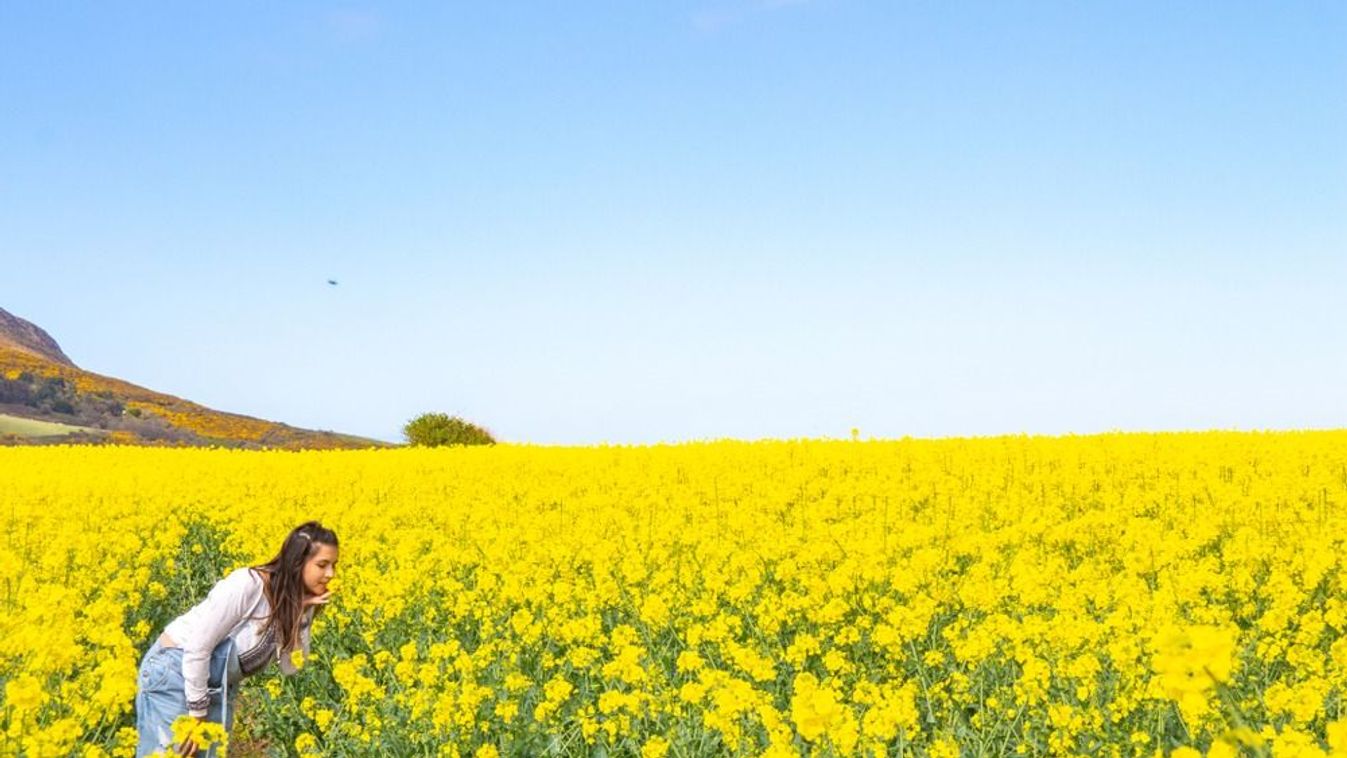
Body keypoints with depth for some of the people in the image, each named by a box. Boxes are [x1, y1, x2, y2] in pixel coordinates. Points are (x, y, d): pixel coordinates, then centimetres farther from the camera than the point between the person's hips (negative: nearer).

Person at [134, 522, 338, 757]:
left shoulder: (298, 602, -2)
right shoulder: (248, 584, -25)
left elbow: (290, 667, -4)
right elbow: (198, 646, -23)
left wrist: (302, 614, -16)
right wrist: (196, 713, -18)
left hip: (218, 684, 8)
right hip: (175, 671, -8)